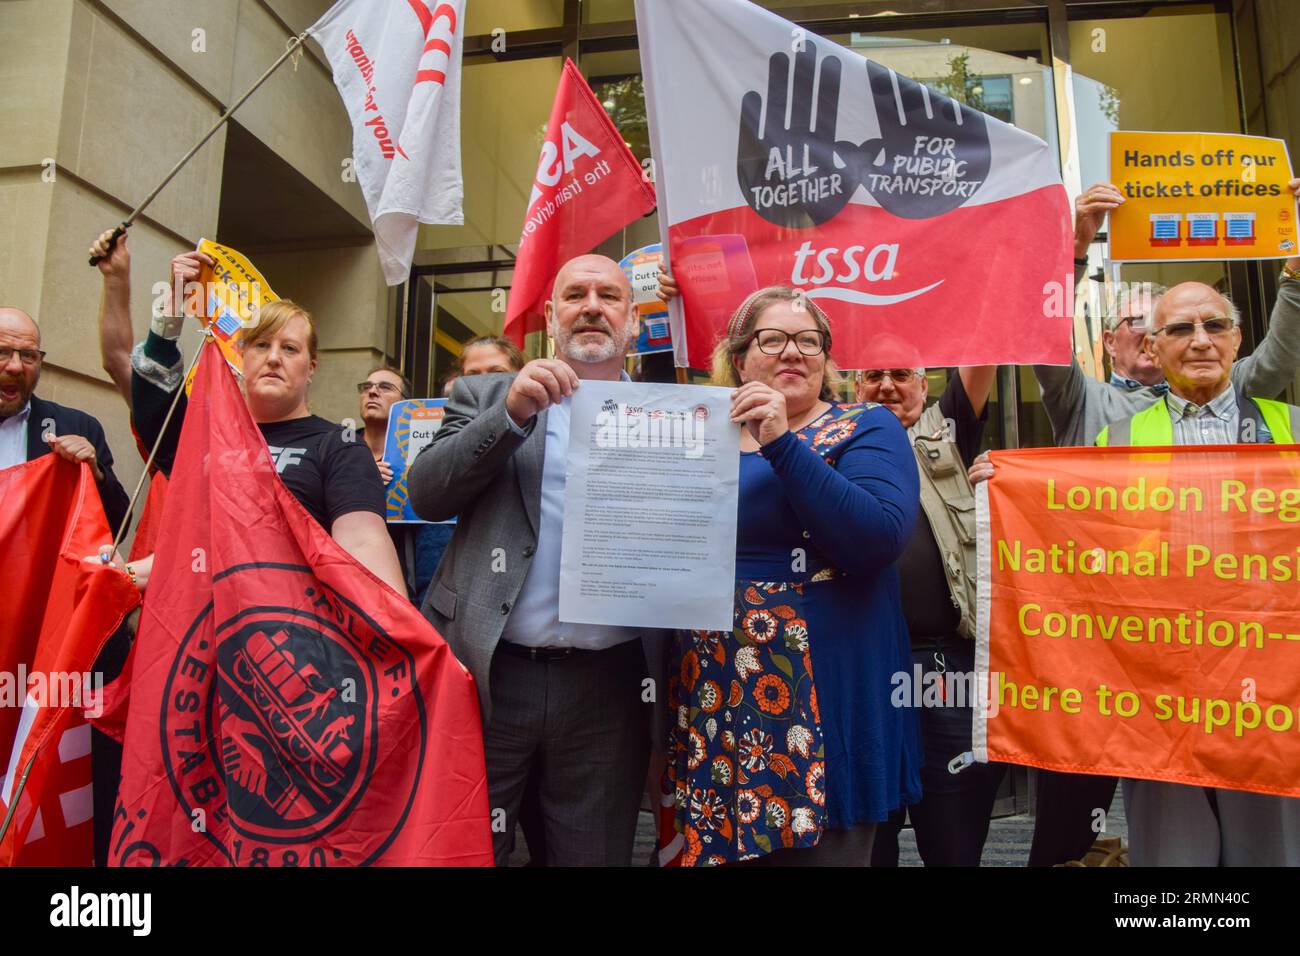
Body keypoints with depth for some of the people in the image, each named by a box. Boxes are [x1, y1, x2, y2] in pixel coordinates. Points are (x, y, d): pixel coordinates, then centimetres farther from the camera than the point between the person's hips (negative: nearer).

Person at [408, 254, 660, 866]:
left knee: (593, 854, 13)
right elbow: (425, 494, -3)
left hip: (609, 685, 1)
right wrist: (512, 413, -15)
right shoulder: (487, 397, 9)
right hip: (487, 675, 0)